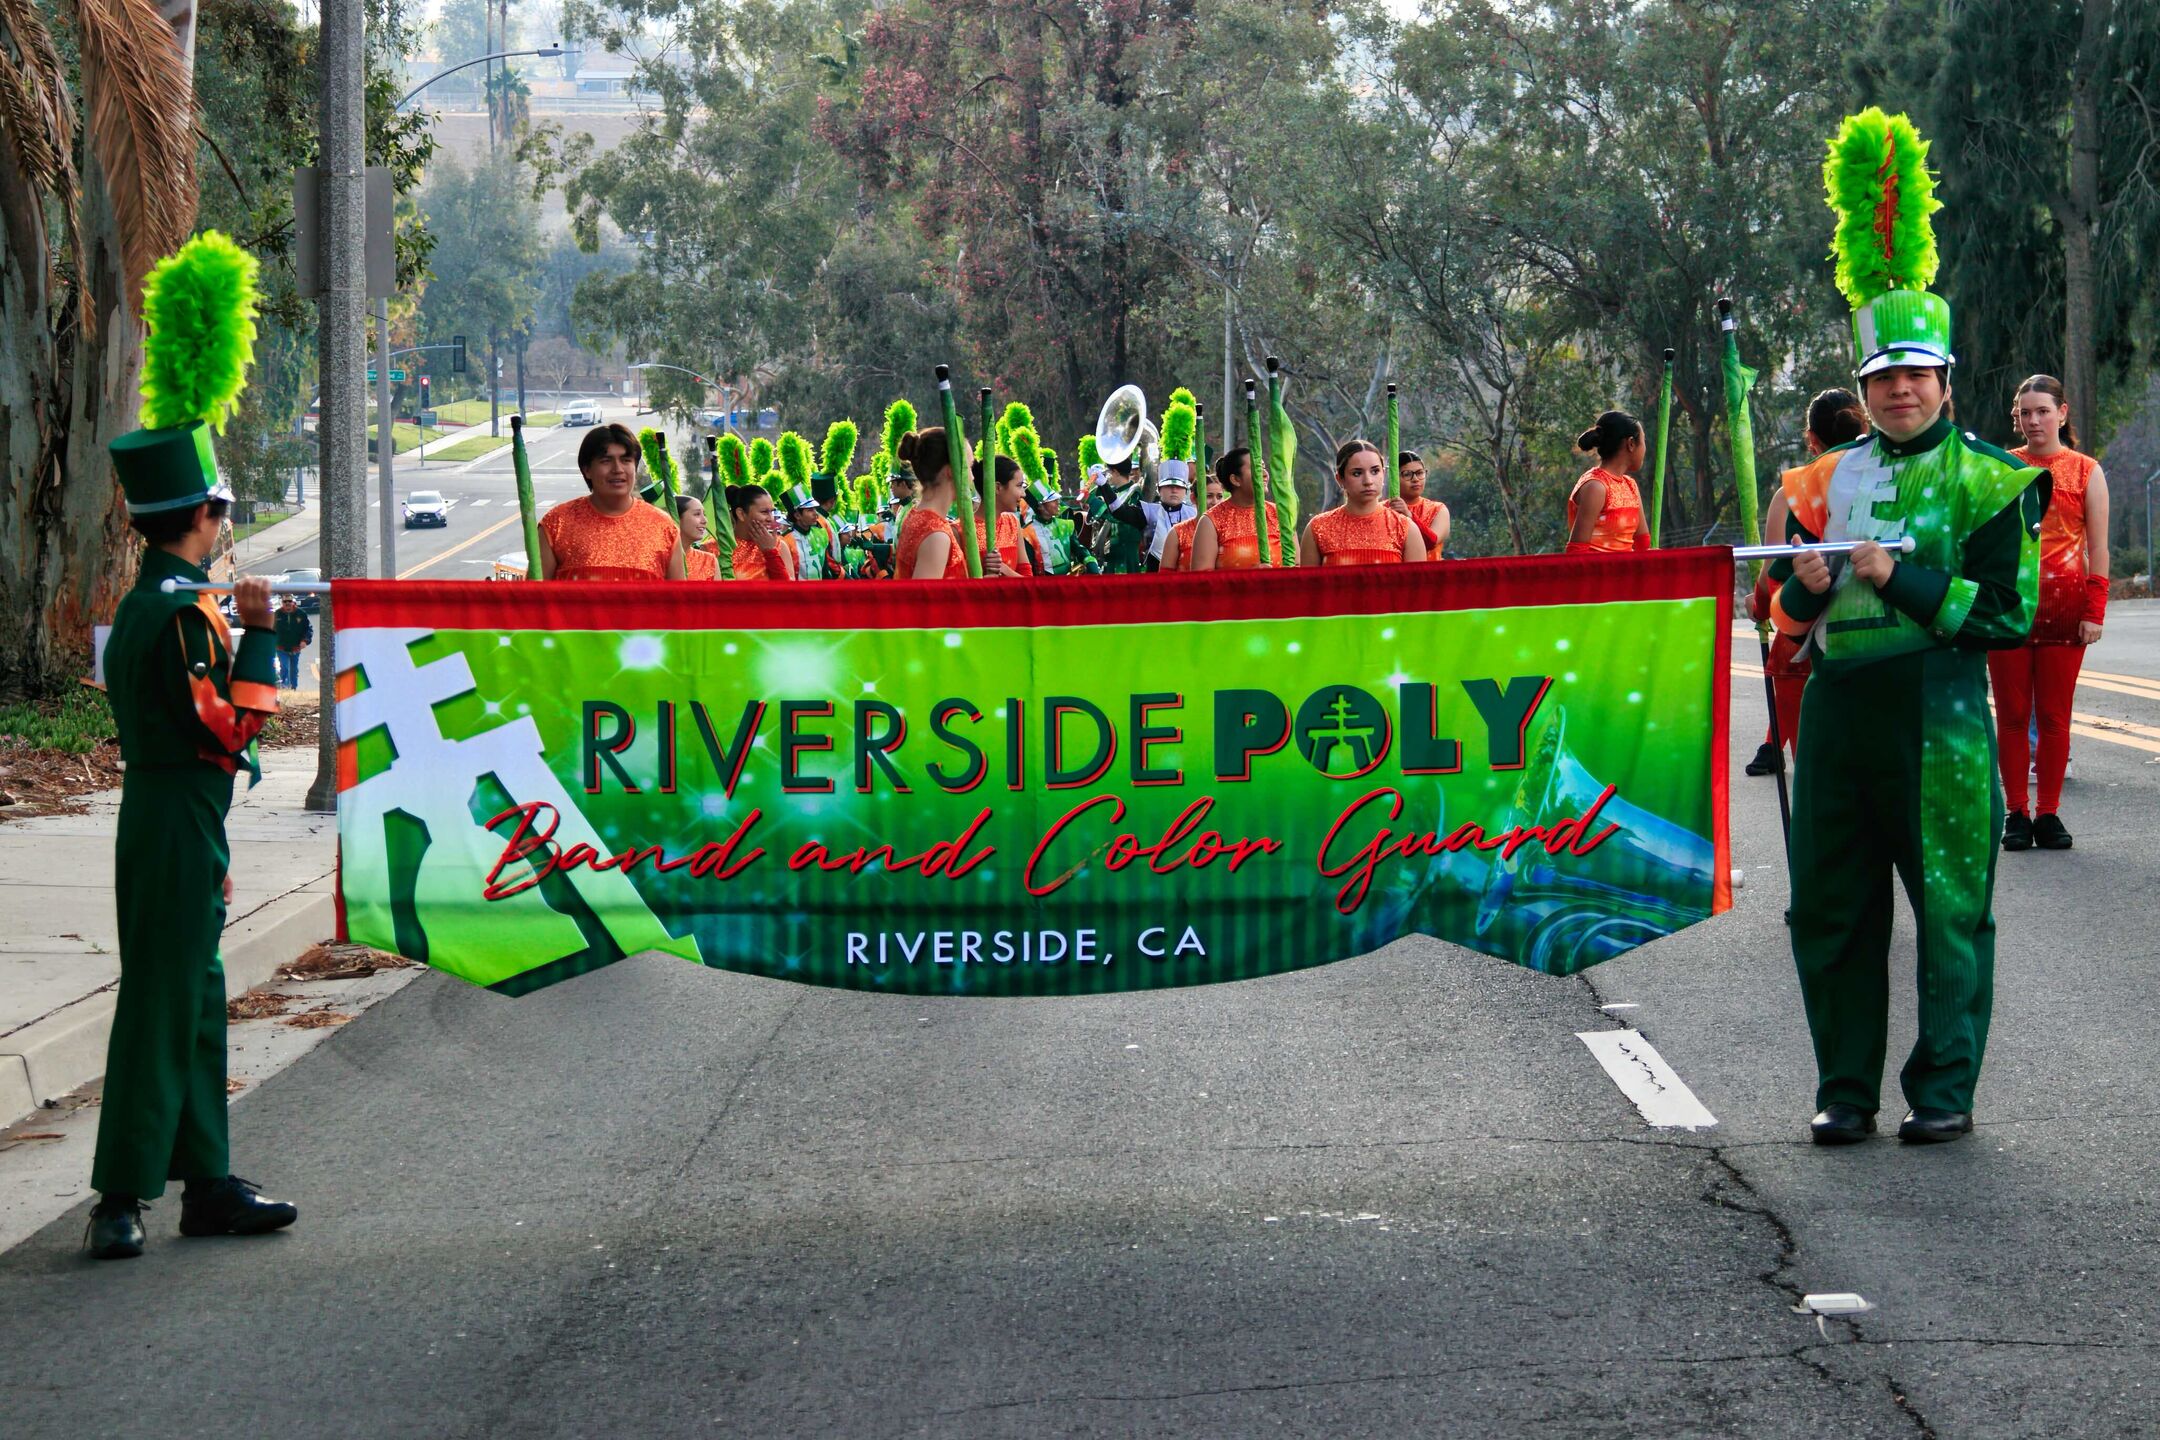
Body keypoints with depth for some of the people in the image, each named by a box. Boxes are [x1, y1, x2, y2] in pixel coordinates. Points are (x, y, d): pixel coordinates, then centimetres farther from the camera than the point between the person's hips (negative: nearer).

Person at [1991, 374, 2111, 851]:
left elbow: (2097, 548, 4)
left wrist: (2094, 610, -4)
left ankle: (2048, 814, 7)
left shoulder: (2086, 471, 6)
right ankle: (2016, 814, 7)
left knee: (2054, 716, 1)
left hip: (2063, 607, -1)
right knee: (2011, 714, 1)